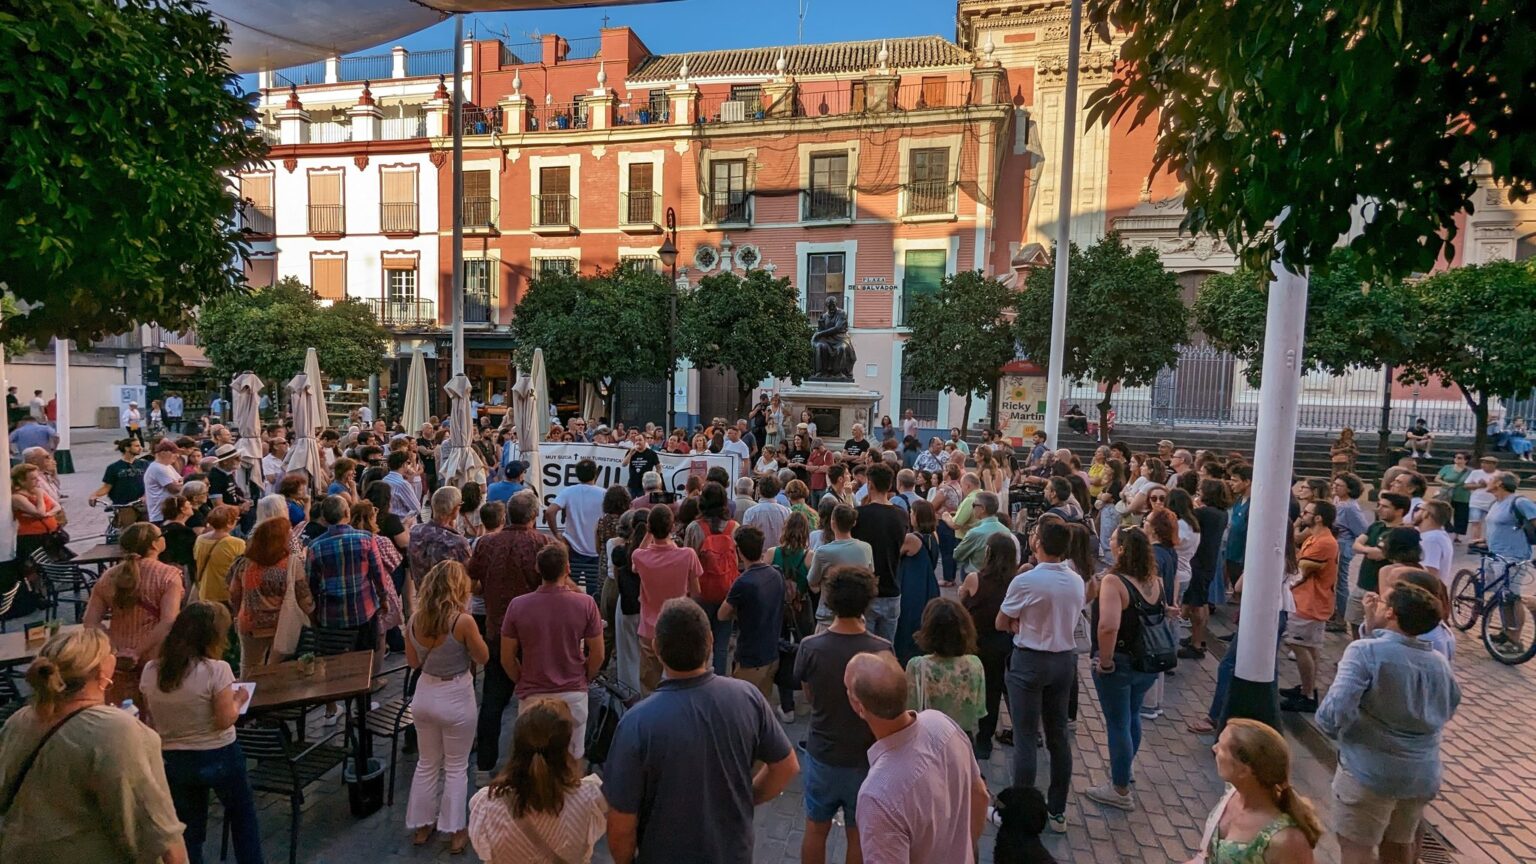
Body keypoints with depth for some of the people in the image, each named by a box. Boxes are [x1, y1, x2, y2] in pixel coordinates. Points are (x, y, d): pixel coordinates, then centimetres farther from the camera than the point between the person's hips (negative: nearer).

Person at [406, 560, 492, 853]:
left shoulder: (415, 620, -7)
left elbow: (413, 662, 7)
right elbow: (483, 658, -9)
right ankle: (456, 832, 24)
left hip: (424, 695, 5)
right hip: (456, 699, -5)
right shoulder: (463, 621, -24)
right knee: (456, 767, 13)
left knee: (427, 763, 23)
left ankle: (422, 826, 35)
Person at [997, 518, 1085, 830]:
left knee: (1025, 737, 2)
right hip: (1065, 659, 6)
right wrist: (1030, 623, 2)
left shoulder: (1025, 581, -19)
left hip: (1030, 661, -6)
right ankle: (1057, 812, 25)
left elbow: (1001, 624, -8)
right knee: (1058, 735, 14)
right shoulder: (1077, 581, -1)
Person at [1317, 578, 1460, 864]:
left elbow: (1333, 712, -26)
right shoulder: (1440, 663, 4)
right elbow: (1449, 708, 23)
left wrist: (1335, 730, -3)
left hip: (1369, 771, -7)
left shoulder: (1366, 651, -16)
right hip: (1423, 775, 7)